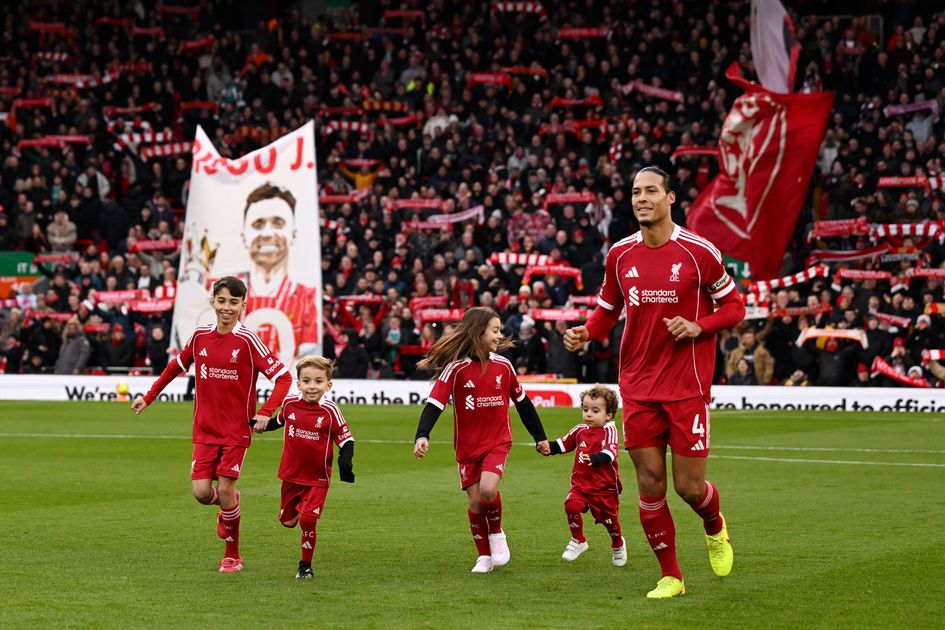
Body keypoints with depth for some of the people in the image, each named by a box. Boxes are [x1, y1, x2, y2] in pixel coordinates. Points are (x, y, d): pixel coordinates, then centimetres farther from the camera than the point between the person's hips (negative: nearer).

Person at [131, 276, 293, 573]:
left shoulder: (247, 340, -11)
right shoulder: (200, 336, 3)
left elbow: (283, 377, -12)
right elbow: (177, 366, 20)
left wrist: (266, 412, -22)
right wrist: (149, 396, 21)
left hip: (237, 429, -3)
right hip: (205, 429, 3)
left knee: (225, 490, -6)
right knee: (201, 492, -7)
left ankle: (233, 556, 14)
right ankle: (229, 505, 31)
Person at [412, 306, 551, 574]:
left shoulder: (503, 366, -1)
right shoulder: (456, 368, -11)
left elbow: (522, 402, 12)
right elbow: (435, 404, -18)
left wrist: (540, 438, 18)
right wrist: (422, 435, -34)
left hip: (497, 443, 1)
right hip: (467, 447, 0)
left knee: (488, 489, -22)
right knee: (475, 501, 1)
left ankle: (496, 534, 5)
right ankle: (484, 556, 18)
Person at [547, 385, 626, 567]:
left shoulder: (609, 430, -12)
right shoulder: (580, 430, 4)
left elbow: (610, 453, -27)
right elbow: (564, 444, 18)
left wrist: (595, 459, -45)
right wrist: (549, 448, 0)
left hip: (605, 486, -3)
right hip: (580, 483, 3)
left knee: (609, 519, 12)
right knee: (572, 505, -25)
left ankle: (618, 545, 45)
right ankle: (578, 541, -3)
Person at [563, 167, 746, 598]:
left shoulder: (698, 252, -7)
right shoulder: (621, 254, 4)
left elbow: (734, 307, 2)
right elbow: (608, 309, 16)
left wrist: (699, 327, -16)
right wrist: (586, 333, -4)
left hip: (688, 388, -3)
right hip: (638, 388, 3)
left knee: (689, 486, -2)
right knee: (650, 484, 1)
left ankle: (715, 529, 33)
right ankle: (670, 576, 15)